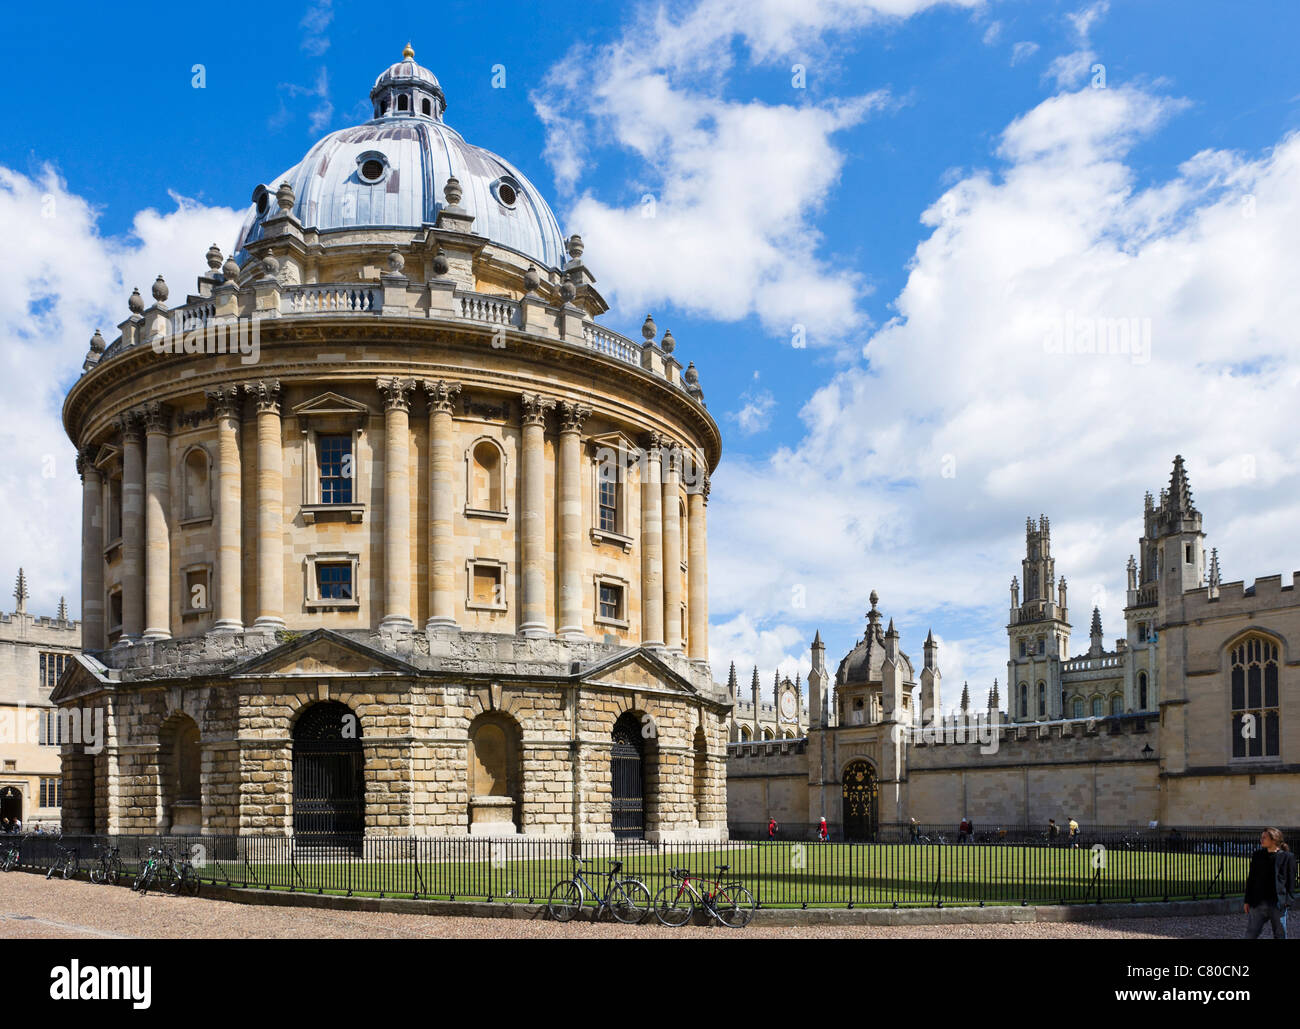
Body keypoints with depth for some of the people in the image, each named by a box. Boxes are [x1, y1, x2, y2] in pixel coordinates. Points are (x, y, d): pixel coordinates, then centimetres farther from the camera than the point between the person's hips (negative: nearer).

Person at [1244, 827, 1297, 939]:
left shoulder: (1287, 857, -1)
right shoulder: (1257, 855, 10)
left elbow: (1291, 881, -1)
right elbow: (1251, 879, 11)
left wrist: (1288, 901, -9)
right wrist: (1247, 900, 7)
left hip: (1278, 904, -3)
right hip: (1258, 903, 3)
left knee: (1280, 935, 7)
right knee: (1251, 934, 2)